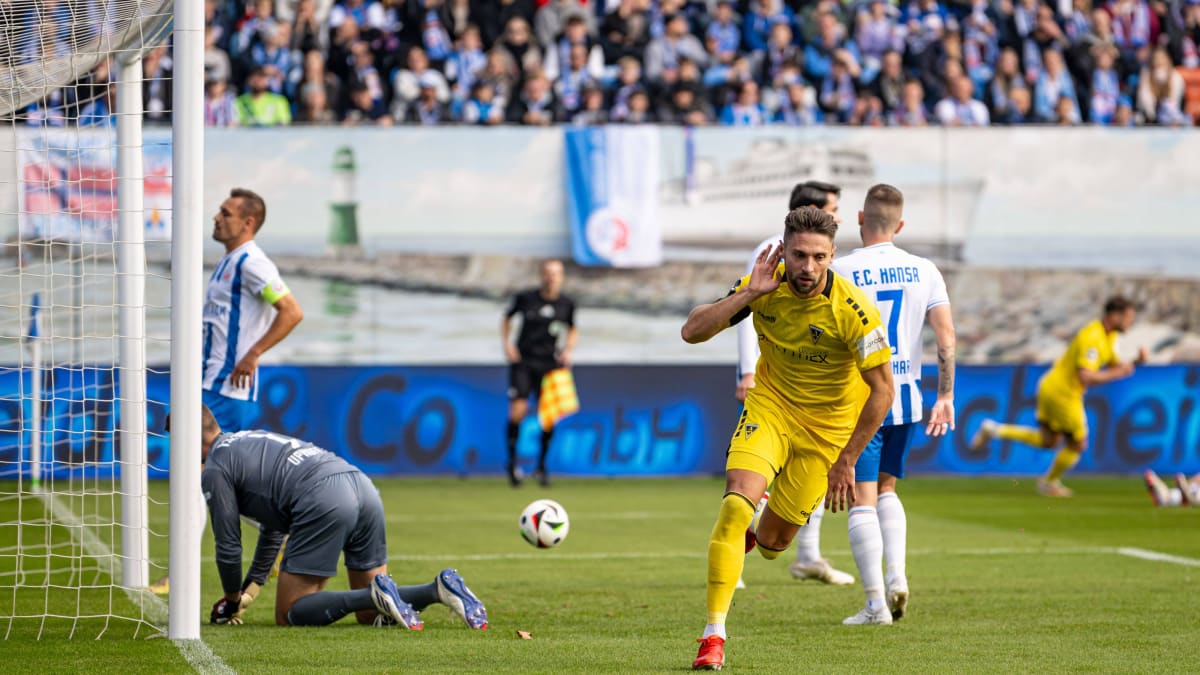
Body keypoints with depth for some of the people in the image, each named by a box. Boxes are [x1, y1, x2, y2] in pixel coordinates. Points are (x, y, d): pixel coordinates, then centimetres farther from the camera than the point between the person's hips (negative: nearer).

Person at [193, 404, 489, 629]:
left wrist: (233, 602, 26)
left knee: (288, 615, 0)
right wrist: (251, 589, 46)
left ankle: (376, 595, -20)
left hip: (323, 502, -8)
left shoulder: (214, 470, 8)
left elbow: (228, 544, 10)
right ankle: (442, 587, -8)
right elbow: (273, 529, 42)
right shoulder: (249, 440, 35)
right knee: (370, 615, 16)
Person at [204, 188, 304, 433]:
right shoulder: (226, 262, 17)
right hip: (213, 382, 10)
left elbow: (292, 312, -21)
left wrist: (253, 354, -21)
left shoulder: (251, 262, -13)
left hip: (231, 383, -10)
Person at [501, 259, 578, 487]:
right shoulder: (525, 298, -3)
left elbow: (572, 330, 20)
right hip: (524, 361, -2)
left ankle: (542, 466, 14)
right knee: (518, 410, -15)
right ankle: (512, 459, 3)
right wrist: (507, 343, 0)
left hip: (551, 364, 2)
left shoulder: (567, 303, 2)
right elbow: (506, 318, 13)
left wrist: (568, 351, 3)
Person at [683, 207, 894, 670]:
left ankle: (754, 540, 47)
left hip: (826, 424, -1)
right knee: (736, 503, -23)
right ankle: (713, 636, -20)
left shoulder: (854, 310, -24)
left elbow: (883, 389, -17)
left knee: (772, 541, 5)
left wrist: (846, 460, -16)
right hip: (770, 405, 1)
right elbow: (691, 332, -16)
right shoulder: (764, 287, -14)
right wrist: (749, 294, -28)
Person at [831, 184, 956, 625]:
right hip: (906, 398, 4)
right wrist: (945, 397, 3)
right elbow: (946, 335, -2)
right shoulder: (924, 271, 2)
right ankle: (896, 574, 5)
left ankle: (876, 603, -6)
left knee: (862, 499, -1)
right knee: (885, 487, 22)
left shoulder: (841, 272, -9)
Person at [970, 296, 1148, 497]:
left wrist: (1137, 361, -1)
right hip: (1063, 393, -10)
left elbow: (1113, 365, 15)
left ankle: (994, 430, 15)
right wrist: (1116, 374, -23)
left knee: (1048, 441, 18)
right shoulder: (1091, 338, -25)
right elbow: (1085, 377, -31)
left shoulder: (1109, 336, 7)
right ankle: (1050, 482, 27)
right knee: (1077, 445, 6)